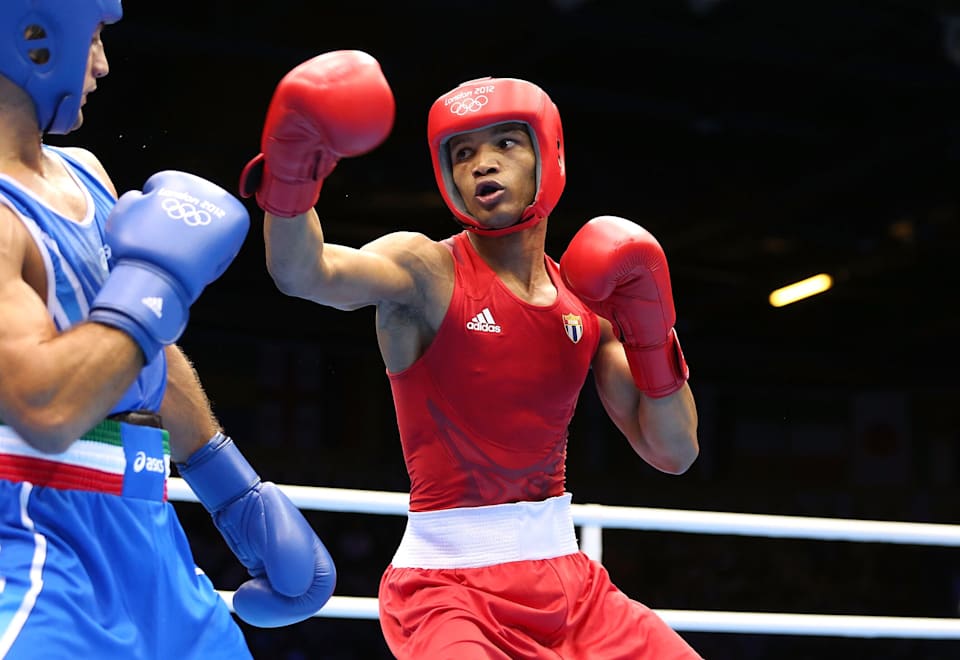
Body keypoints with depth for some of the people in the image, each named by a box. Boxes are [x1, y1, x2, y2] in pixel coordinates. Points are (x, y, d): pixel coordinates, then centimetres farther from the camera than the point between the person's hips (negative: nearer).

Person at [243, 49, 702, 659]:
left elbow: (675, 454, 8)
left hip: (566, 578, 6)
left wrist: (651, 336, -6)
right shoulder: (425, 271, -9)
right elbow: (304, 272, -30)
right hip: (449, 585, -6)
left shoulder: (590, 301, 6)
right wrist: (291, 174, -49)